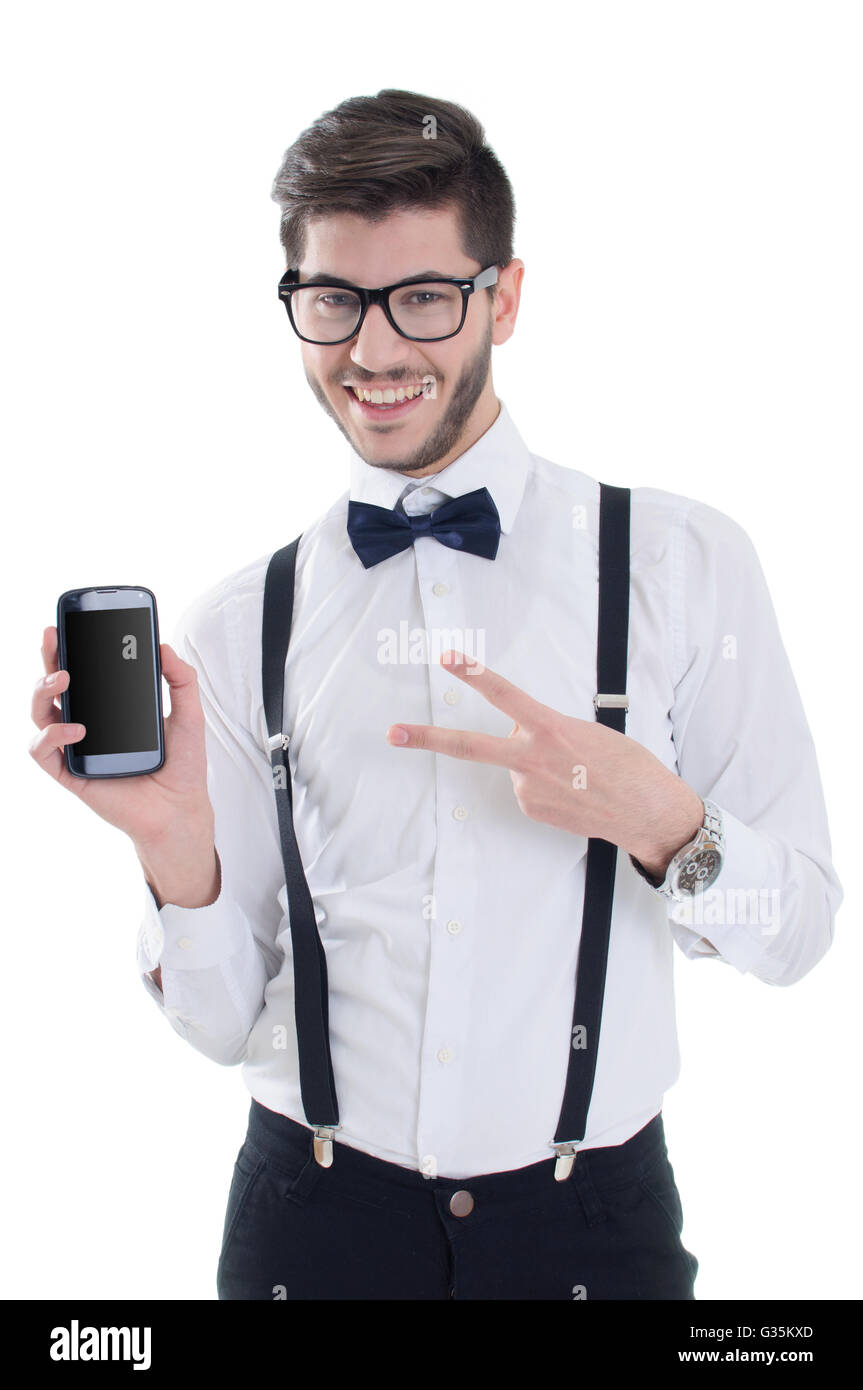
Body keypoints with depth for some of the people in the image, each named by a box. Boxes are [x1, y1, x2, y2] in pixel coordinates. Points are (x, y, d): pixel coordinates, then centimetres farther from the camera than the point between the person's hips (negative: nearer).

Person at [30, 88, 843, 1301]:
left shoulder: (684, 562, -6)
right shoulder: (237, 627, -2)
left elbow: (798, 929, -3)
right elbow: (226, 1020, -1)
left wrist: (657, 820, -22)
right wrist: (175, 843, -19)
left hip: (590, 1214, 0)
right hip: (315, 1211, 1)